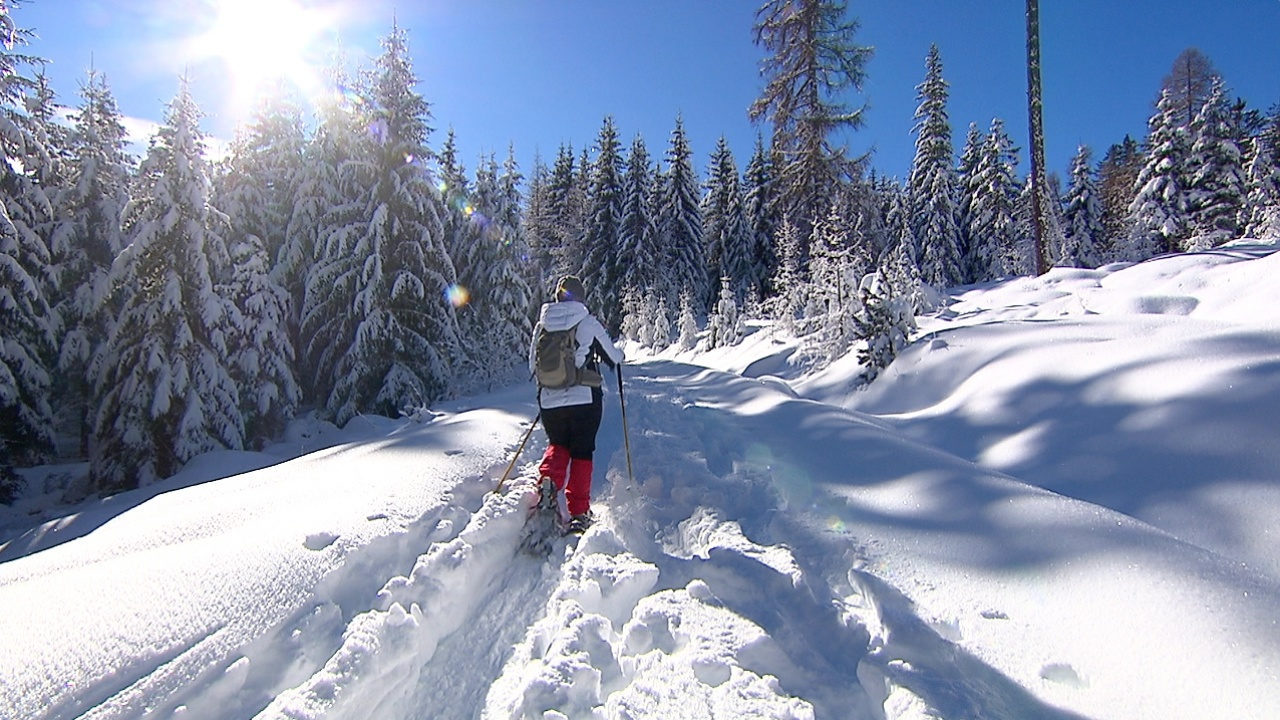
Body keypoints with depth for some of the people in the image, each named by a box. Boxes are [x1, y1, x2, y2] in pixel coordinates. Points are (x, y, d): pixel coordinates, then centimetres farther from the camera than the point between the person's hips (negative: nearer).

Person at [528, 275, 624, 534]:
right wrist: (619, 353, 28)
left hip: (549, 401, 3)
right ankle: (578, 513, 7)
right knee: (581, 453, 10)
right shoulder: (589, 323, -5)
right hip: (585, 400, -3)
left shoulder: (542, 325, 4)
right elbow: (613, 358, 4)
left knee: (557, 446, 22)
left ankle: (547, 482, -8)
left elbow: (533, 365, 12)